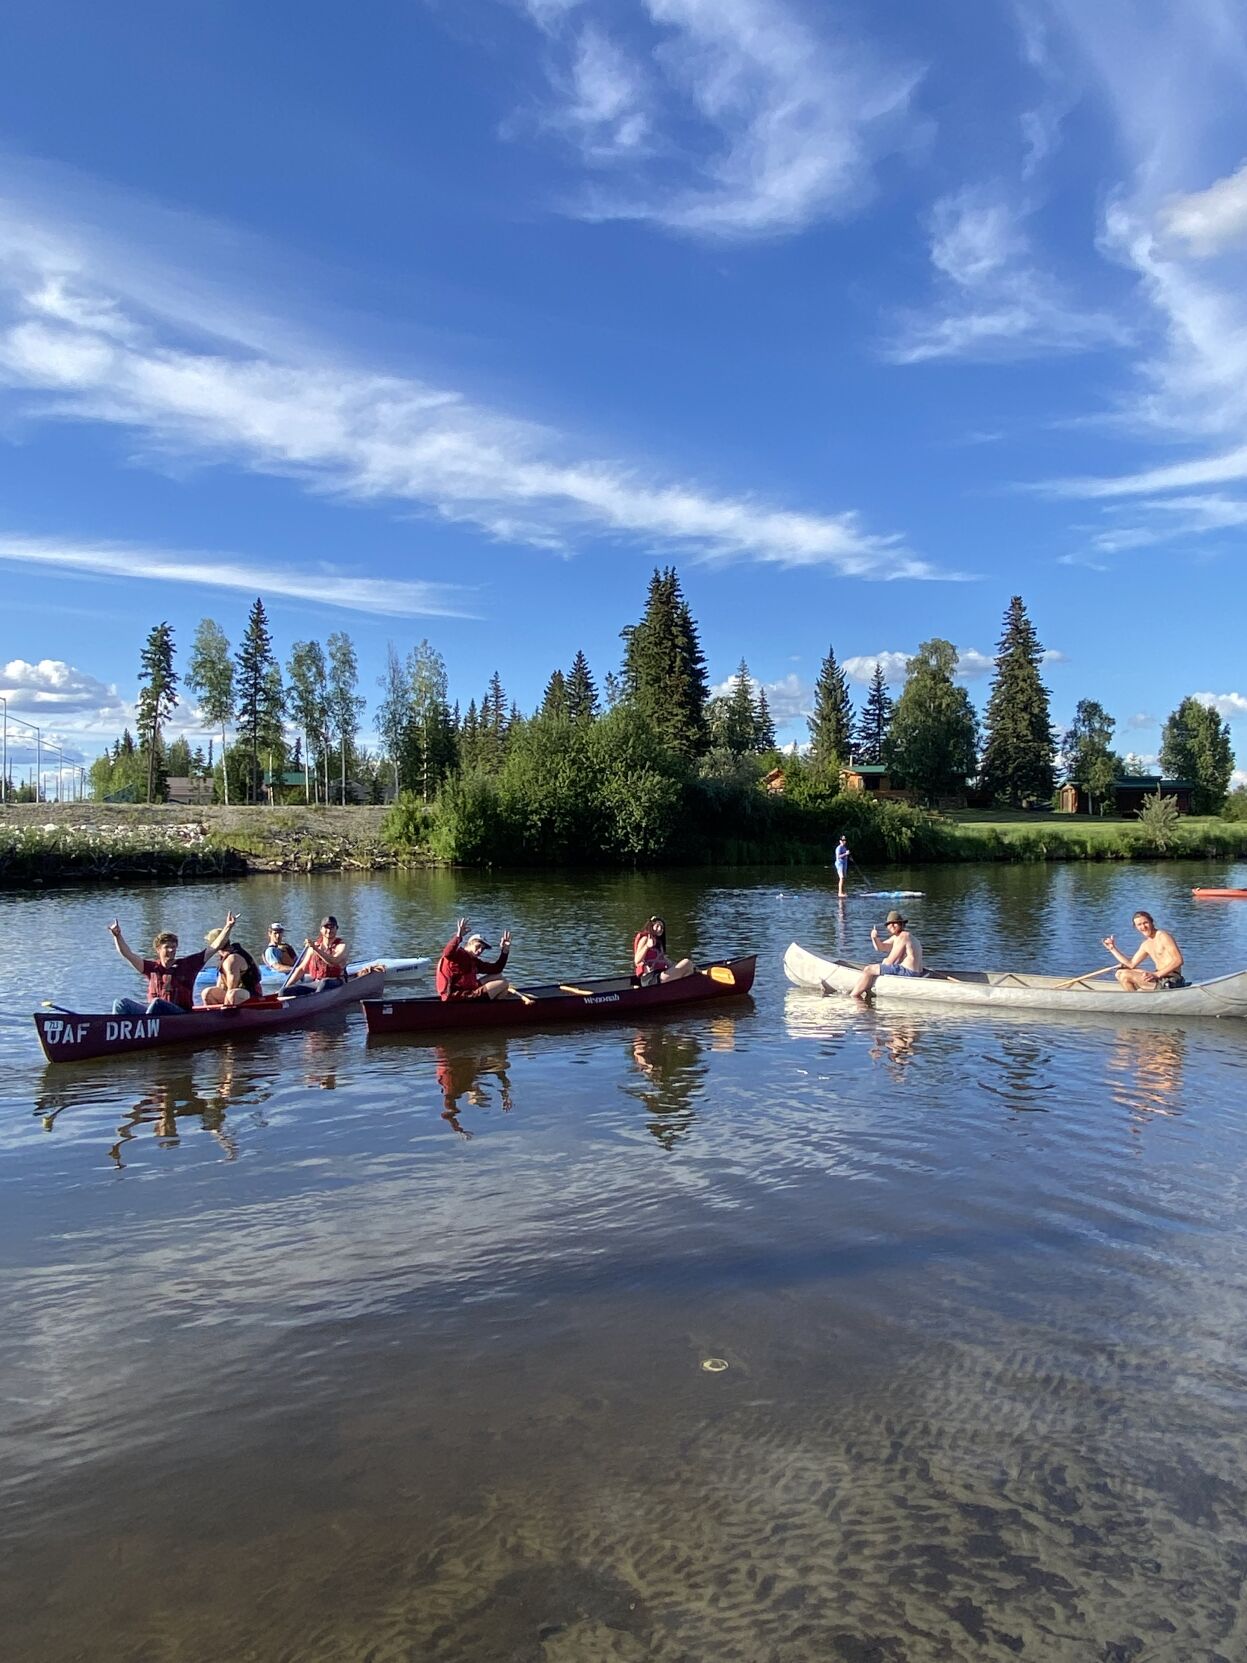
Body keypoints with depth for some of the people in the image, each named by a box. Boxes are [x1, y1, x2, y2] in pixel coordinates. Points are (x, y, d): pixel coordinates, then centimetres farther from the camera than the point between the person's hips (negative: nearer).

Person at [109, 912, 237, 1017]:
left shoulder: (187, 964, 8)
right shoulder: (152, 967, 13)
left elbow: (213, 947, 4)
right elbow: (128, 955, 7)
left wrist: (228, 927, -4)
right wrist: (118, 936, -7)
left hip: (181, 1014, -3)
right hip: (151, 1010, 4)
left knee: (157, 1003, -34)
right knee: (121, 1003, -14)